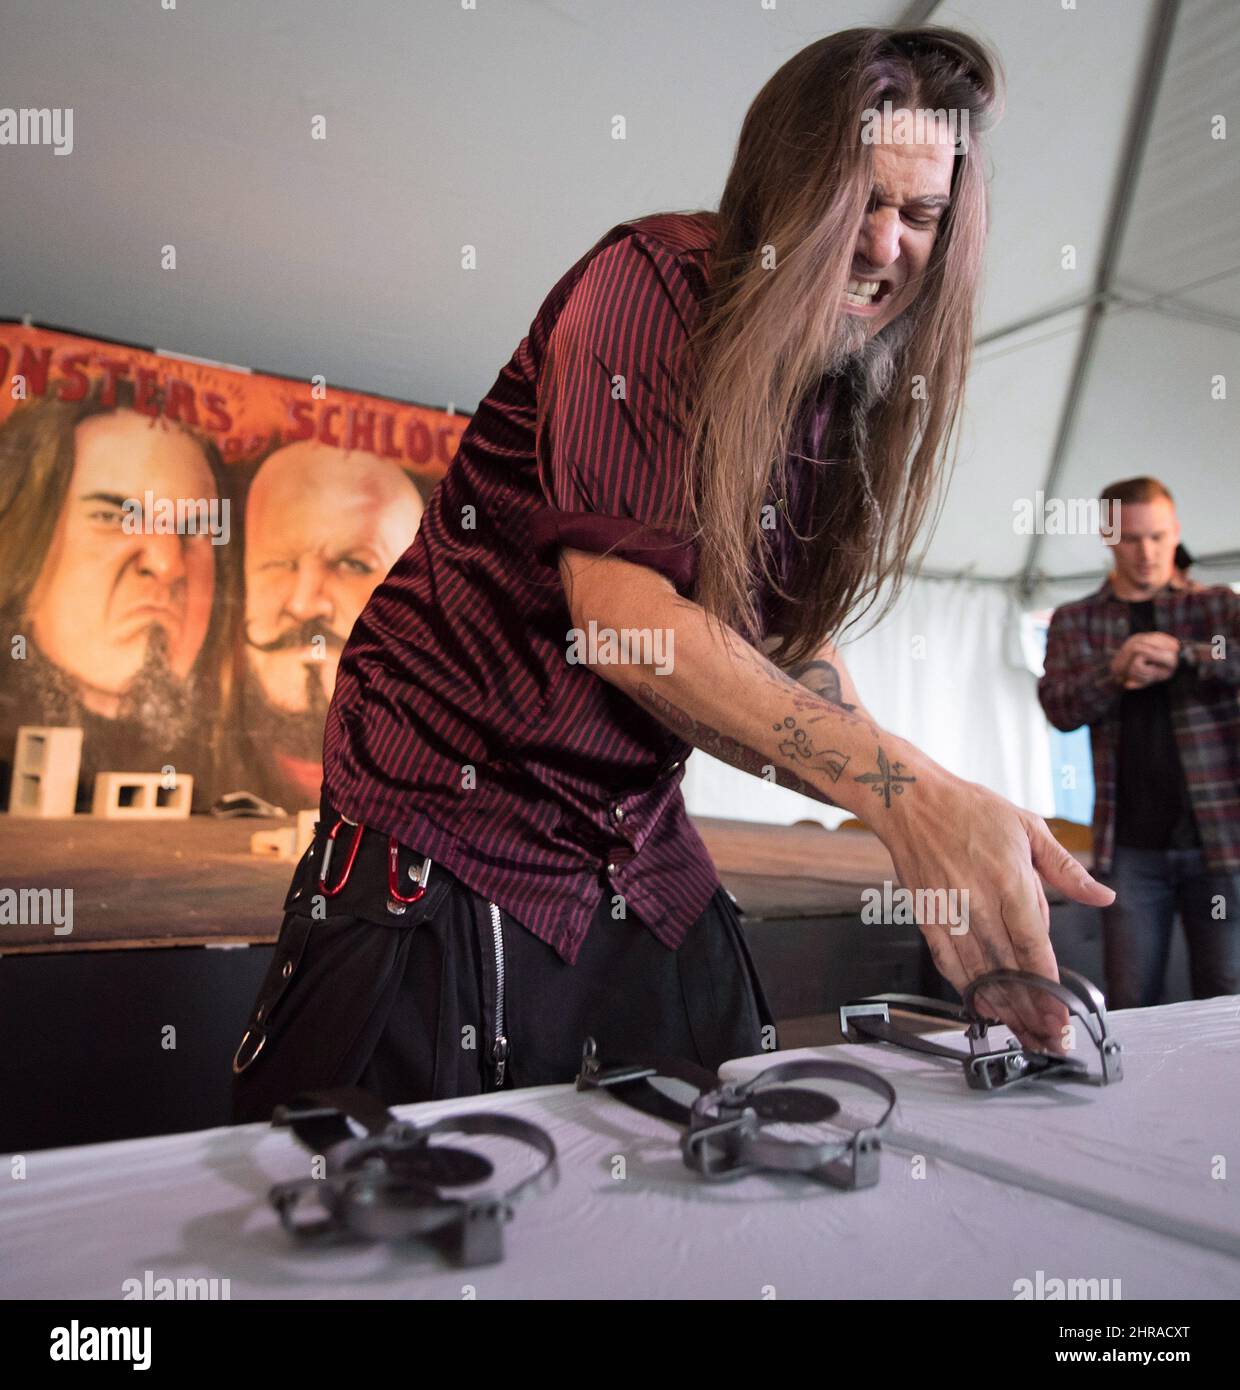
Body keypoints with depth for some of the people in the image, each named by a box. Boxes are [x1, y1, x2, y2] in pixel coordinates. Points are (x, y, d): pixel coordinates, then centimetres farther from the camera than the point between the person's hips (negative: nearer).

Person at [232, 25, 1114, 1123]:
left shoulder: (842, 411, 9)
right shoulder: (652, 280, -13)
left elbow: (795, 644, 8)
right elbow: (618, 603, -25)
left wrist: (946, 823, -7)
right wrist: (904, 787, -32)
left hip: (642, 864, 7)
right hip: (450, 832, -6)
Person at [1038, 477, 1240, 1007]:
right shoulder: (1074, 621, 11)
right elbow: (1058, 707, -3)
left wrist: (1183, 654, -21)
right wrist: (1116, 671, -19)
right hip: (1131, 845, 1)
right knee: (1129, 1005, 4)